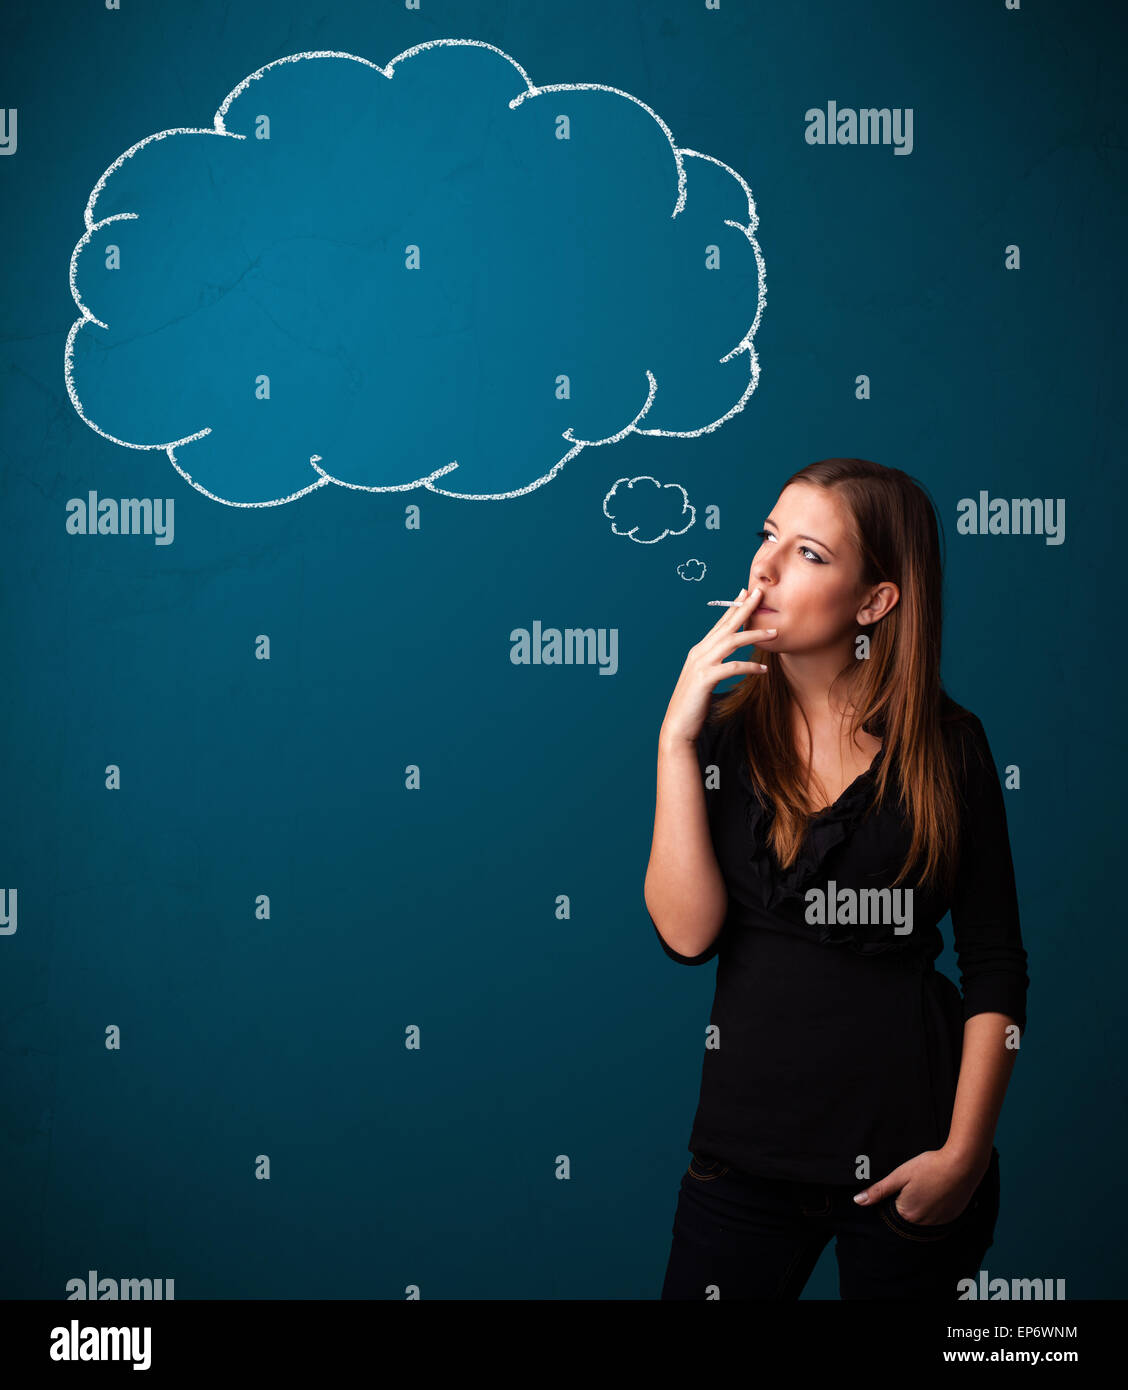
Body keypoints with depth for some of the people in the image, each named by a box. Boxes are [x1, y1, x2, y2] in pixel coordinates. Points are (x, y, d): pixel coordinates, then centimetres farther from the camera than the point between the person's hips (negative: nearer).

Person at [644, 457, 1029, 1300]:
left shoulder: (947, 745, -6)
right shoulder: (723, 731, 1)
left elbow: (996, 973, -3)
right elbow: (686, 934, -12)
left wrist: (964, 1153, -10)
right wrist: (676, 738, -16)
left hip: (905, 1155, -2)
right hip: (747, 1144, 2)